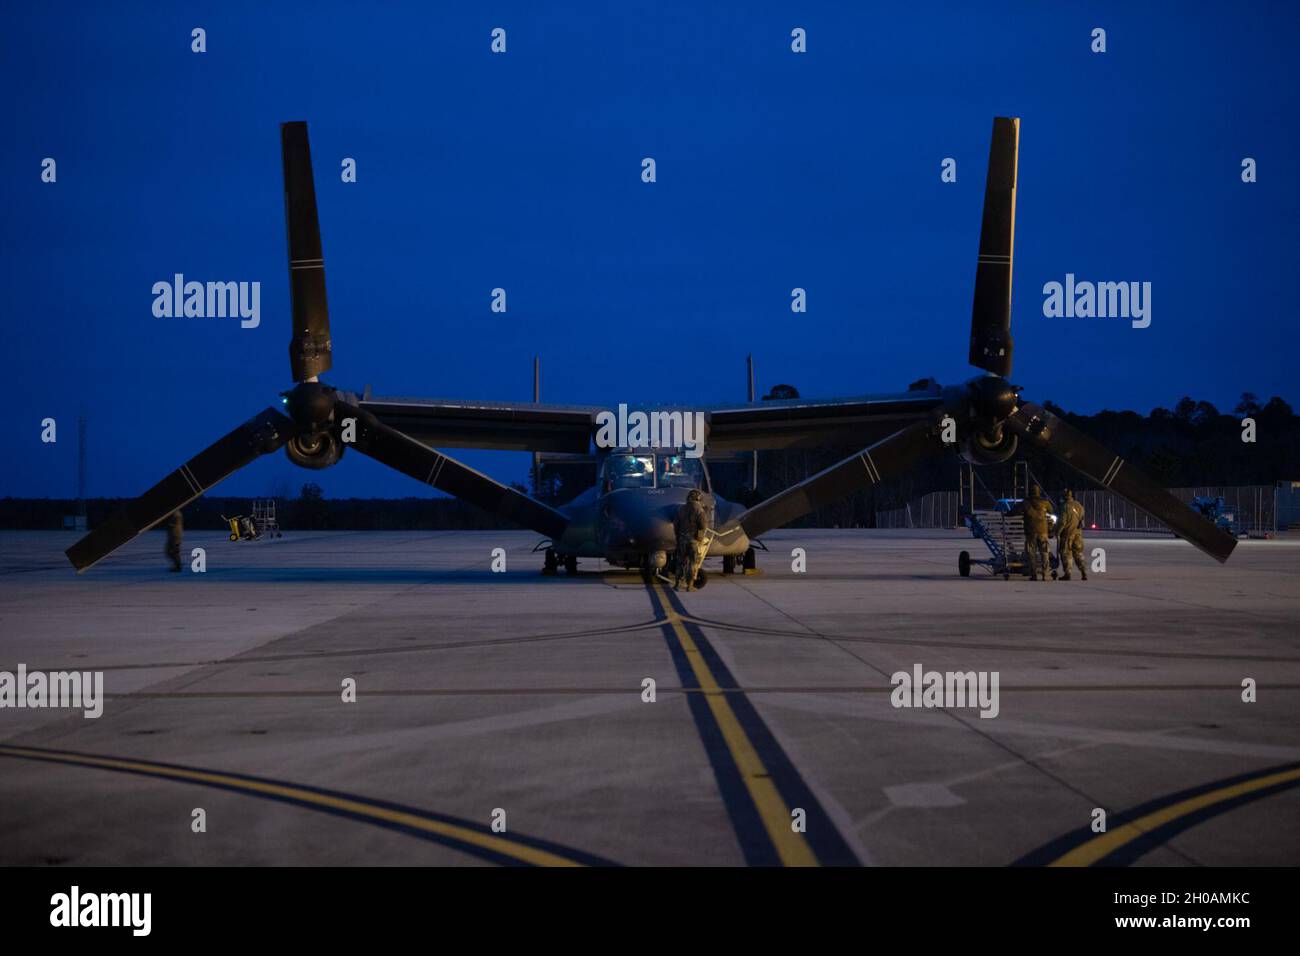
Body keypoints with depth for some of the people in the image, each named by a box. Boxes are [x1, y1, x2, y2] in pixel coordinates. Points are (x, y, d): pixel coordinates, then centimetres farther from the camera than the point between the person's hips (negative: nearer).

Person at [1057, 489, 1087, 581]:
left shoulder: (1065, 506, -14)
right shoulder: (1079, 506, 8)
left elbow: (1062, 522, -16)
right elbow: (1082, 520, 14)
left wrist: (1058, 533, -8)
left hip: (1067, 533, -6)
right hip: (1078, 533, 6)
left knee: (1066, 554, 1)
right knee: (1078, 553, 11)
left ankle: (1067, 573, -2)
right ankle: (1083, 572, 2)